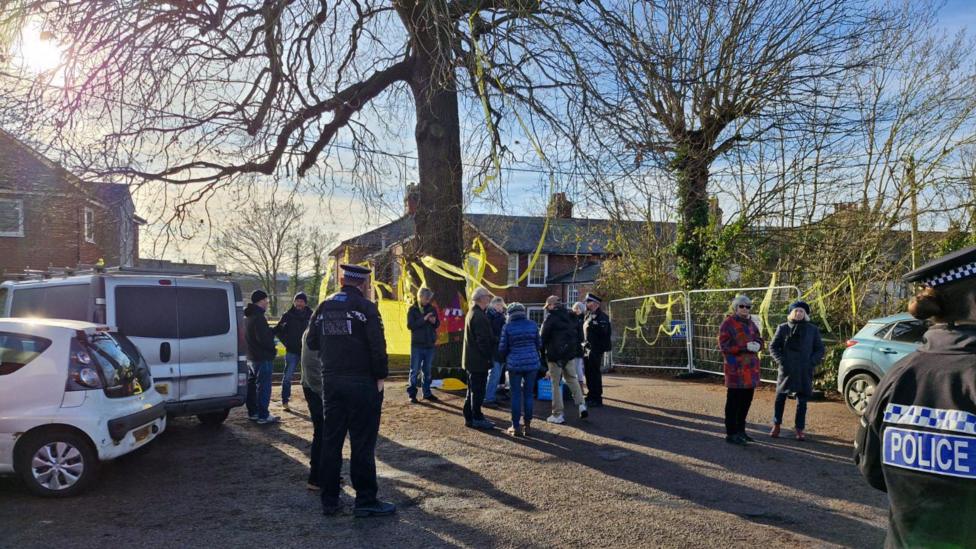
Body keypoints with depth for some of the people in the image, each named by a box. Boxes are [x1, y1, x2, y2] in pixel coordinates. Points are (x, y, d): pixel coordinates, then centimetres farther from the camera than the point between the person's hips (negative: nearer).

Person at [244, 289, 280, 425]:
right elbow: (263, 338, -23)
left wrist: (272, 331, 8)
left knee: (252, 386, 15)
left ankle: (252, 412, 24)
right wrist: (273, 348, -8)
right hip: (262, 358, -10)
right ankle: (263, 416, -3)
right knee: (263, 387, -5)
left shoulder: (247, 316, 14)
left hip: (251, 357, 10)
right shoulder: (258, 317, -19)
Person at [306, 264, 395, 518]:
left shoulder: (324, 306, 8)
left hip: (331, 381, 6)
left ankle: (329, 500, 18)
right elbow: (377, 346, -15)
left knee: (330, 440, 12)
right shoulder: (366, 307, -10)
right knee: (363, 443, 0)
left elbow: (312, 342, 11)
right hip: (362, 383, -6)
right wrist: (380, 376, -6)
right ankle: (365, 501, 5)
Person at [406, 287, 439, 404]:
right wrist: (423, 319, -22)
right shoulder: (412, 309, -4)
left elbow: (437, 324, 14)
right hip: (417, 345, -4)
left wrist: (434, 321, -9)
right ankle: (412, 393, 8)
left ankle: (427, 393, 20)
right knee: (415, 370, 0)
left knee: (427, 370, 12)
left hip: (430, 344, 4)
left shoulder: (432, 309, 7)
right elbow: (410, 325, -14)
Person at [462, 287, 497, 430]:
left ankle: (469, 417, 22)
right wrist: (488, 356, -16)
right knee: (478, 390, -3)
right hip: (479, 360, -11)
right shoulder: (479, 316, -20)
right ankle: (477, 419, 4)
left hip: (471, 359, 11)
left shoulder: (472, 313, 15)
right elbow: (483, 340, -22)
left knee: (473, 390, 16)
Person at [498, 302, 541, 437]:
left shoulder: (507, 327, -3)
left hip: (514, 364, -2)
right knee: (528, 394, 9)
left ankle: (516, 427, 6)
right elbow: (539, 344, 10)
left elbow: (502, 347, -1)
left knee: (516, 395, 4)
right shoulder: (533, 325, 4)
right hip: (532, 363, 2)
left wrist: (505, 359, 19)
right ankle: (527, 425, 13)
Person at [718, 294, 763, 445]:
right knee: (733, 402, -3)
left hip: (751, 368, 8)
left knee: (746, 400, 13)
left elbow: (759, 339, 17)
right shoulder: (728, 323, -8)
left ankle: (740, 430, 25)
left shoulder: (751, 323, 16)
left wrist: (757, 345, -8)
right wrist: (745, 347, -21)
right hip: (735, 369, -7)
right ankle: (731, 433, 3)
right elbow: (723, 345, -14)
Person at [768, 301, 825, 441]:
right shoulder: (783, 328, 2)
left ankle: (800, 430, 12)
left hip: (805, 372, 0)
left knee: (802, 401, 3)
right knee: (780, 397, 5)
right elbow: (773, 347, 6)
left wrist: (812, 362, -6)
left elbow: (820, 349, 9)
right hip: (786, 370, 0)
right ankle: (776, 426, 19)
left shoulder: (813, 330, 5)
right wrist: (781, 361, -7)